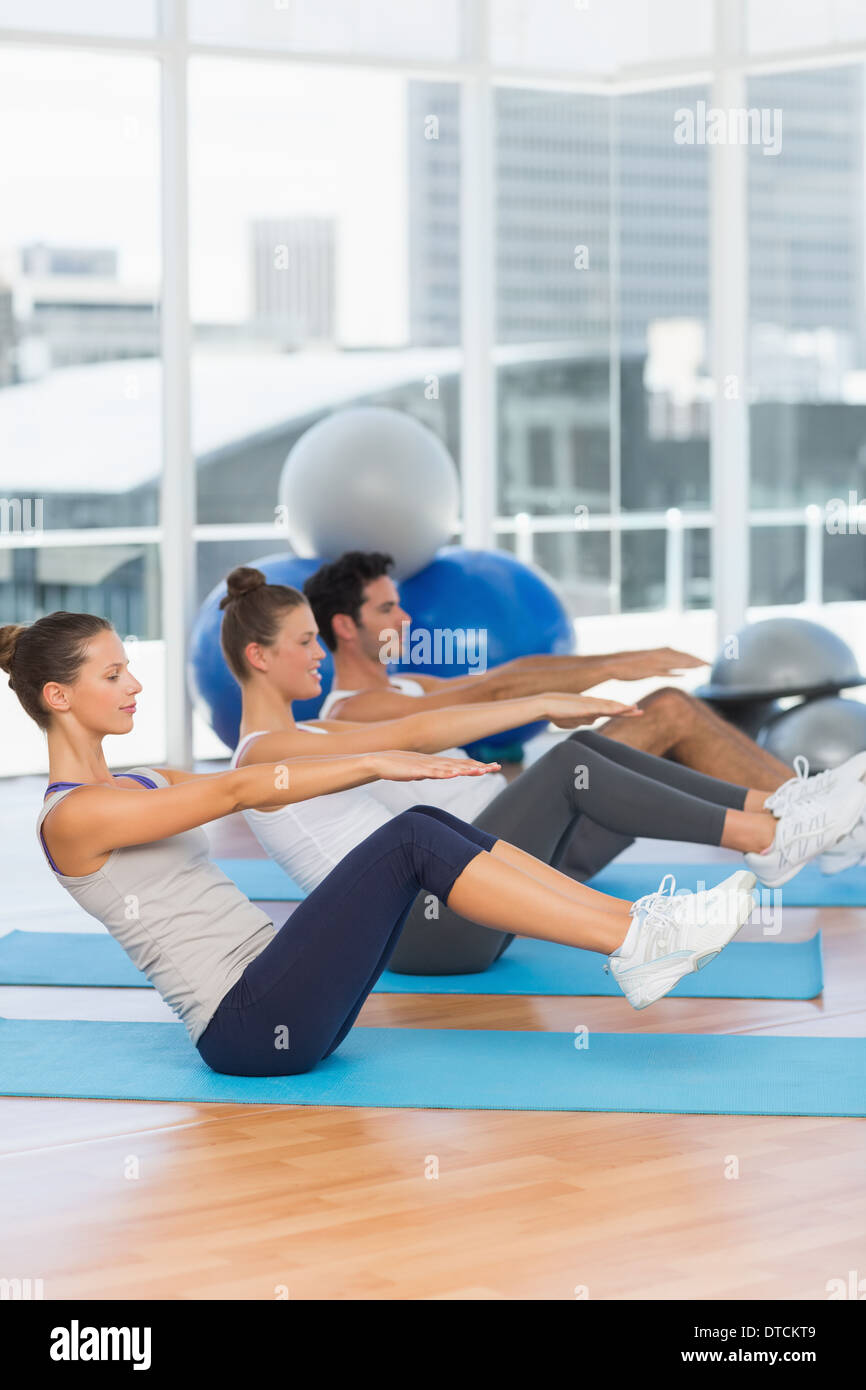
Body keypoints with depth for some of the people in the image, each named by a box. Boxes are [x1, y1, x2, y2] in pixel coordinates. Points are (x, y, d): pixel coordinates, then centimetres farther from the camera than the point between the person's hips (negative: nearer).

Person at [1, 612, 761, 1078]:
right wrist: (376, 762, -19)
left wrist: (391, 757, 8)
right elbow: (233, 789, -16)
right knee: (412, 842, -22)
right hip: (249, 1026, -9)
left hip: (273, 995, 9)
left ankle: (637, 929, -14)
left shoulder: (138, 784, 22)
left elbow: (249, 792, 17)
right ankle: (634, 944, -23)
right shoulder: (73, 816, -9)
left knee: (427, 822, -8)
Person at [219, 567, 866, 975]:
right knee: (567, 766, -21)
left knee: (585, 746, -5)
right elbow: (411, 736, -16)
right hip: (419, 925, -9)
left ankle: (777, 808, -11)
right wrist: (542, 703, -16)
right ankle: (769, 844, -21)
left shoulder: (312, 735, 23)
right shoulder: (266, 753, -8)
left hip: (437, 903, 9)